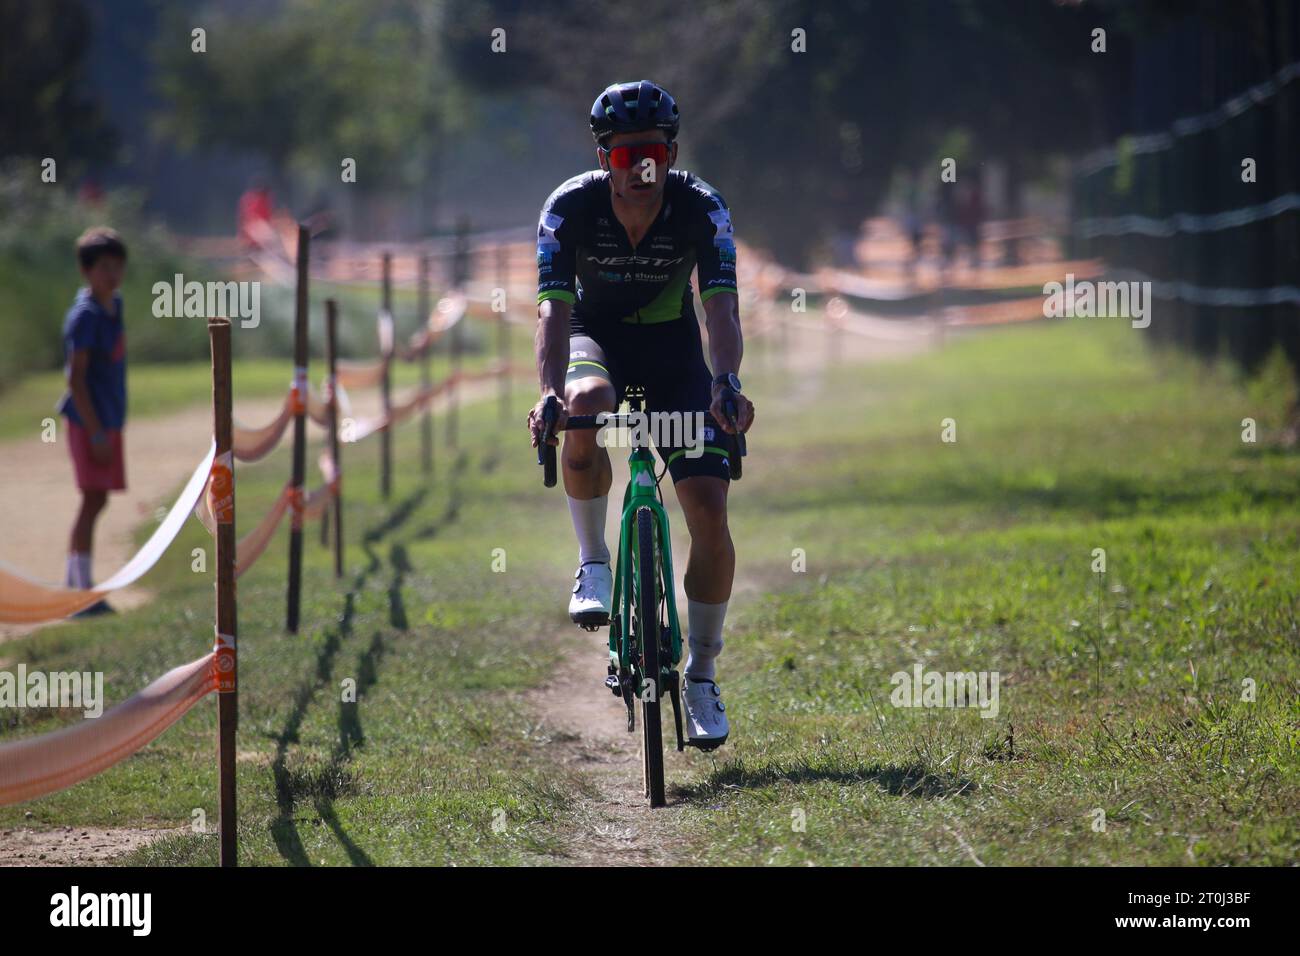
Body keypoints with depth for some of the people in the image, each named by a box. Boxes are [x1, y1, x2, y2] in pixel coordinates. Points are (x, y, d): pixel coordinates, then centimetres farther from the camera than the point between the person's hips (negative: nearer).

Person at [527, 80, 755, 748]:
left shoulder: (701, 208, -23)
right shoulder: (571, 206, -24)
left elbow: (721, 306, -32)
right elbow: (554, 309, -32)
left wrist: (726, 382, -51)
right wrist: (549, 392, -49)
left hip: (671, 346, 1)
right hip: (596, 337, 0)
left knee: (709, 509, -13)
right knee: (585, 404, -38)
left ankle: (700, 675, 3)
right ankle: (593, 563, -15)